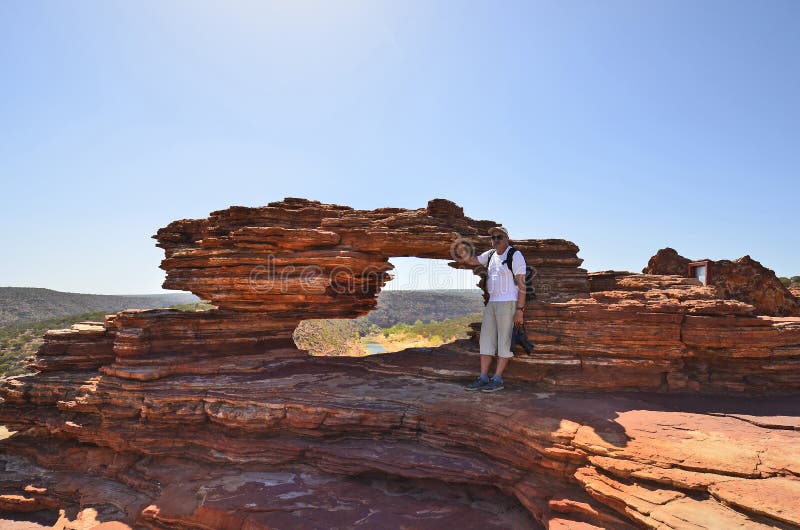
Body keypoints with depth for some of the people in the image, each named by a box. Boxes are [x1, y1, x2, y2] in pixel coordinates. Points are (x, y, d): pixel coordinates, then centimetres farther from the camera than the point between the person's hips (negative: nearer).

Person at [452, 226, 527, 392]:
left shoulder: (515, 255, -7)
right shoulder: (490, 255, 13)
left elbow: (521, 284, -11)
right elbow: (469, 261, 19)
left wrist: (519, 310, -16)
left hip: (508, 303, -7)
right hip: (491, 303, 7)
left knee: (504, 341, -2)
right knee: (486, 339, 5)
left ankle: (497, 379, 2)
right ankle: (483, 378, 8)